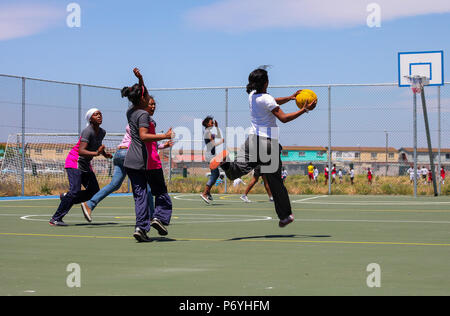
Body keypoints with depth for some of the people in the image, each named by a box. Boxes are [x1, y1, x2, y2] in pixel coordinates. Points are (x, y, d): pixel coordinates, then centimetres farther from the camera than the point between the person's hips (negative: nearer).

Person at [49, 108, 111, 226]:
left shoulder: (102, 132, 4)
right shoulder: (88, 131, -21)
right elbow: (81, 151, -33)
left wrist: (104, 153, 29)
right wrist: (96, 153, -44)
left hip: (85, 165, 8)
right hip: (74, 162, -8)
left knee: (94, 191, 2)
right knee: (75, 191, -20)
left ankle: (66, 197, 17)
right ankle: (55, 219, -13)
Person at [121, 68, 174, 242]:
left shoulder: (130, 111, 11)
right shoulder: (143, 115, -12)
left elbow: (143, 96, 28)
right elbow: (143, 136, -25)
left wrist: (140, 79, 20)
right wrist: (164, 136, -27)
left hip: (131, 162, 7)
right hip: (149, 160, -7)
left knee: (139, 194, 5)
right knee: (161, 192, 11)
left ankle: (141, 227, -5)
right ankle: (159, 217, -6)